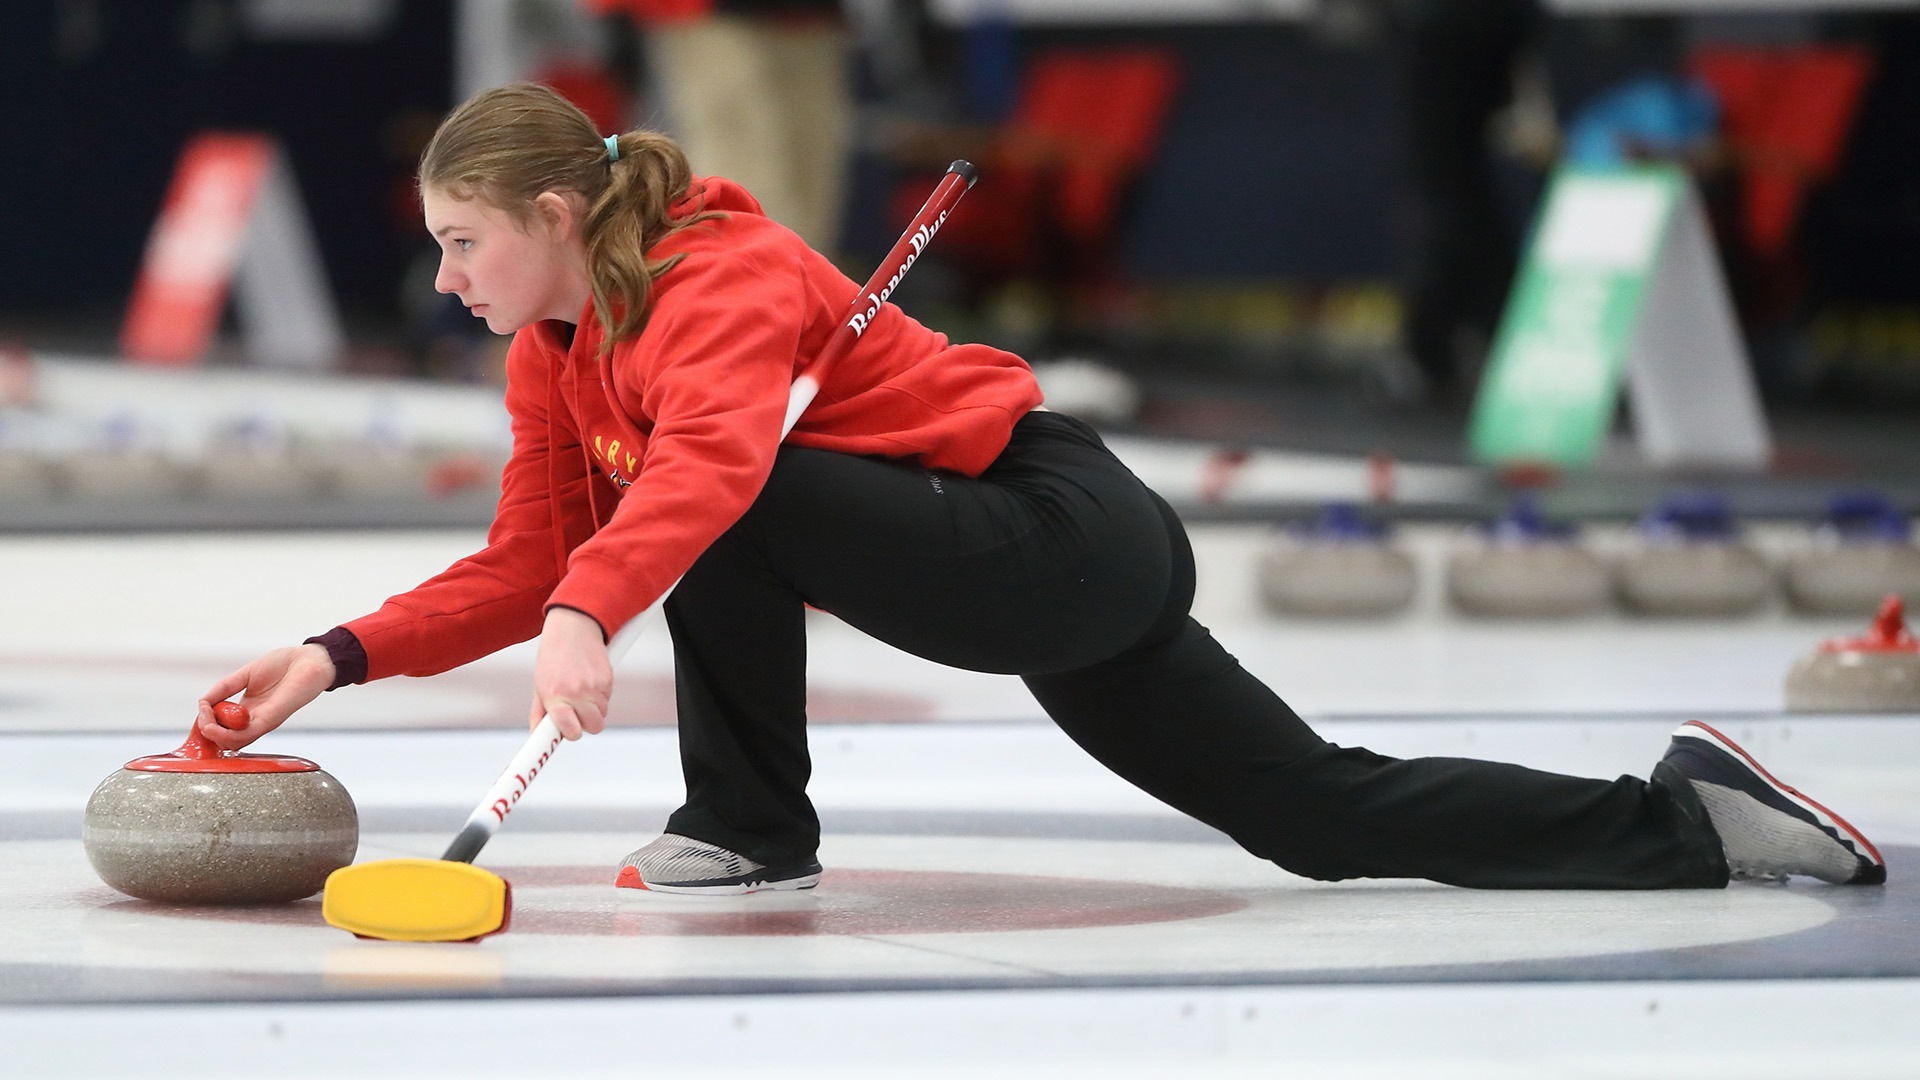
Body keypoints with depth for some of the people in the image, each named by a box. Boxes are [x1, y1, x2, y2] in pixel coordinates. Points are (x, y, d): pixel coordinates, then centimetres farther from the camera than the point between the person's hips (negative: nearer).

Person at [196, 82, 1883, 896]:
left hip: (1071, 539, -10)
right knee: (1328, 817, 9)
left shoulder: (720, 278, -21)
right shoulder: (557, 358, 8)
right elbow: (525, 565, 9)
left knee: (734, 507, -26)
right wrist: (341, 658, -3)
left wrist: (590, 620, -55)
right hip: (1037, 575, 10)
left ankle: (750, 825, -7)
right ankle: (1683, 821, 15)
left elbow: (712, 458, -42)